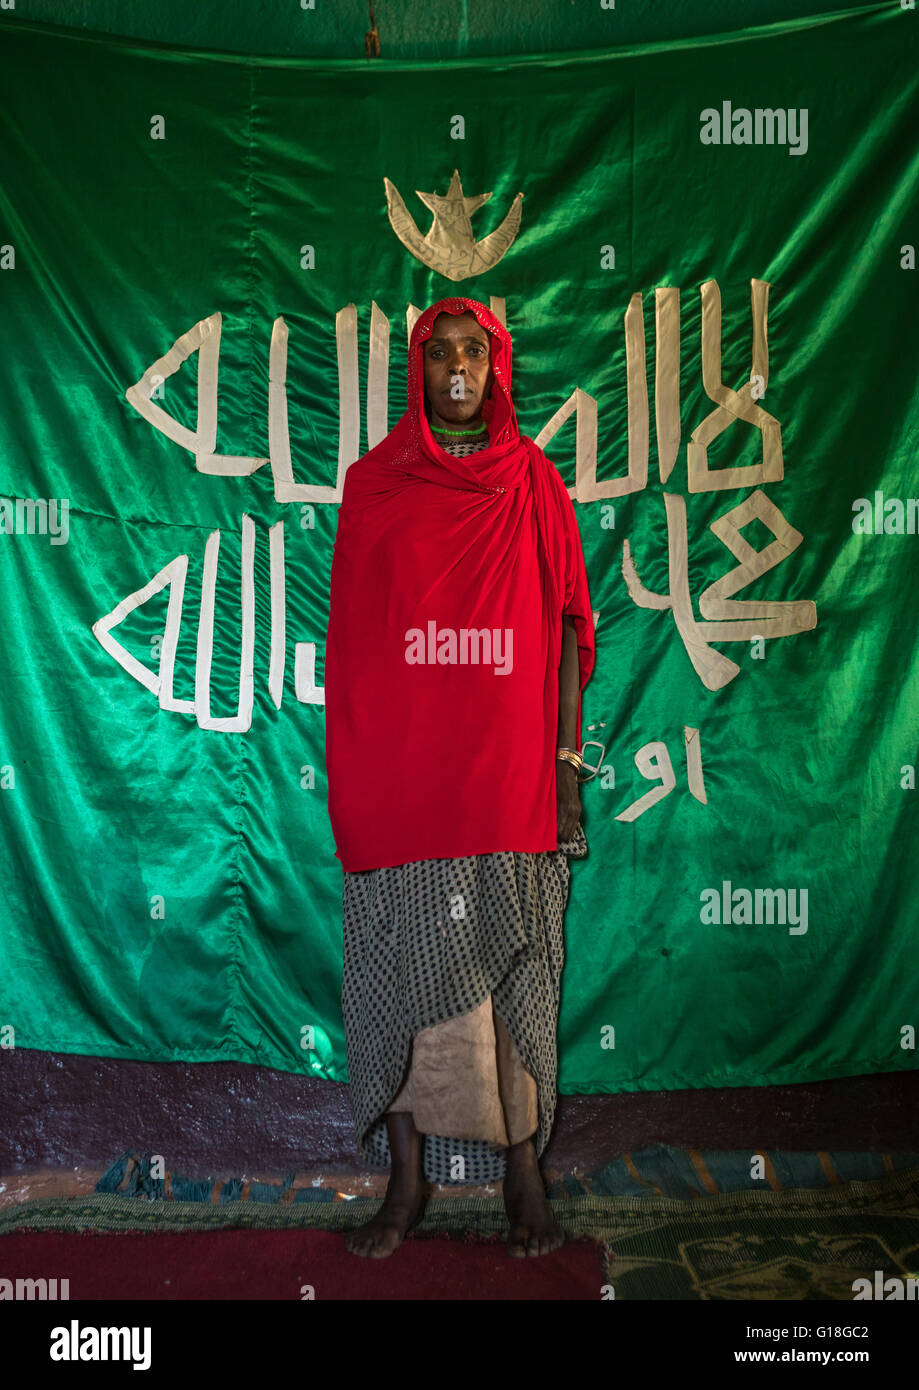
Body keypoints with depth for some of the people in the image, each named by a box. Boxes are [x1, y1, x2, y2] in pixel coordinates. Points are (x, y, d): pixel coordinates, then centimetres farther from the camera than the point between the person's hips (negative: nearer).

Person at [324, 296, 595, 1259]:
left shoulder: (535, 485, 6)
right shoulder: (373, 485, 5)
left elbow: (565, 632, 5)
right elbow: (350, 639, 4)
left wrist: (567, 768, 0)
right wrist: (349, 777, 0)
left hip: (511, 774, 0)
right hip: (399, 773, 0)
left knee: (515, 971, 8)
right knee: (401, 967, 6)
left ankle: (523, 1172, 25)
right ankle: (408, 1180, 24)